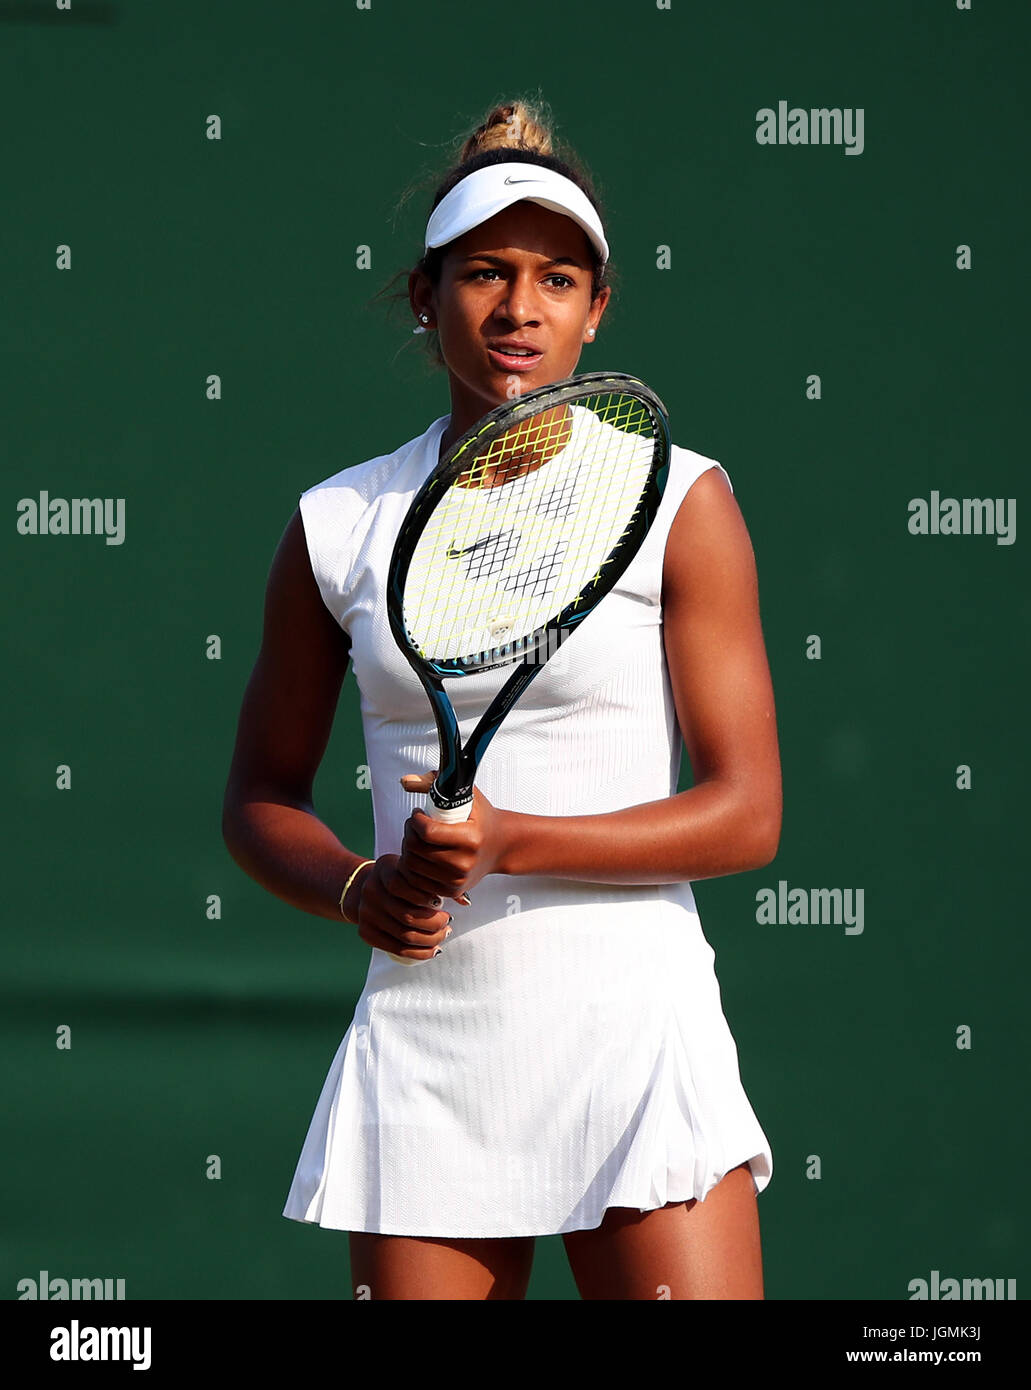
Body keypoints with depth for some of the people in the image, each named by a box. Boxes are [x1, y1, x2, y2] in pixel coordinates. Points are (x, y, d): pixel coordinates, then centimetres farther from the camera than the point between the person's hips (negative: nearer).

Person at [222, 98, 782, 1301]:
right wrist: (357, 890, -4)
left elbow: (745, 815, -4)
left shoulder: (679, 501, 0)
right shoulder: (338, 526, 8)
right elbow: (260, 797, 17)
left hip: (632, 1032, -2)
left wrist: (508, 841, -16)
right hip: (421, 1043, 3)